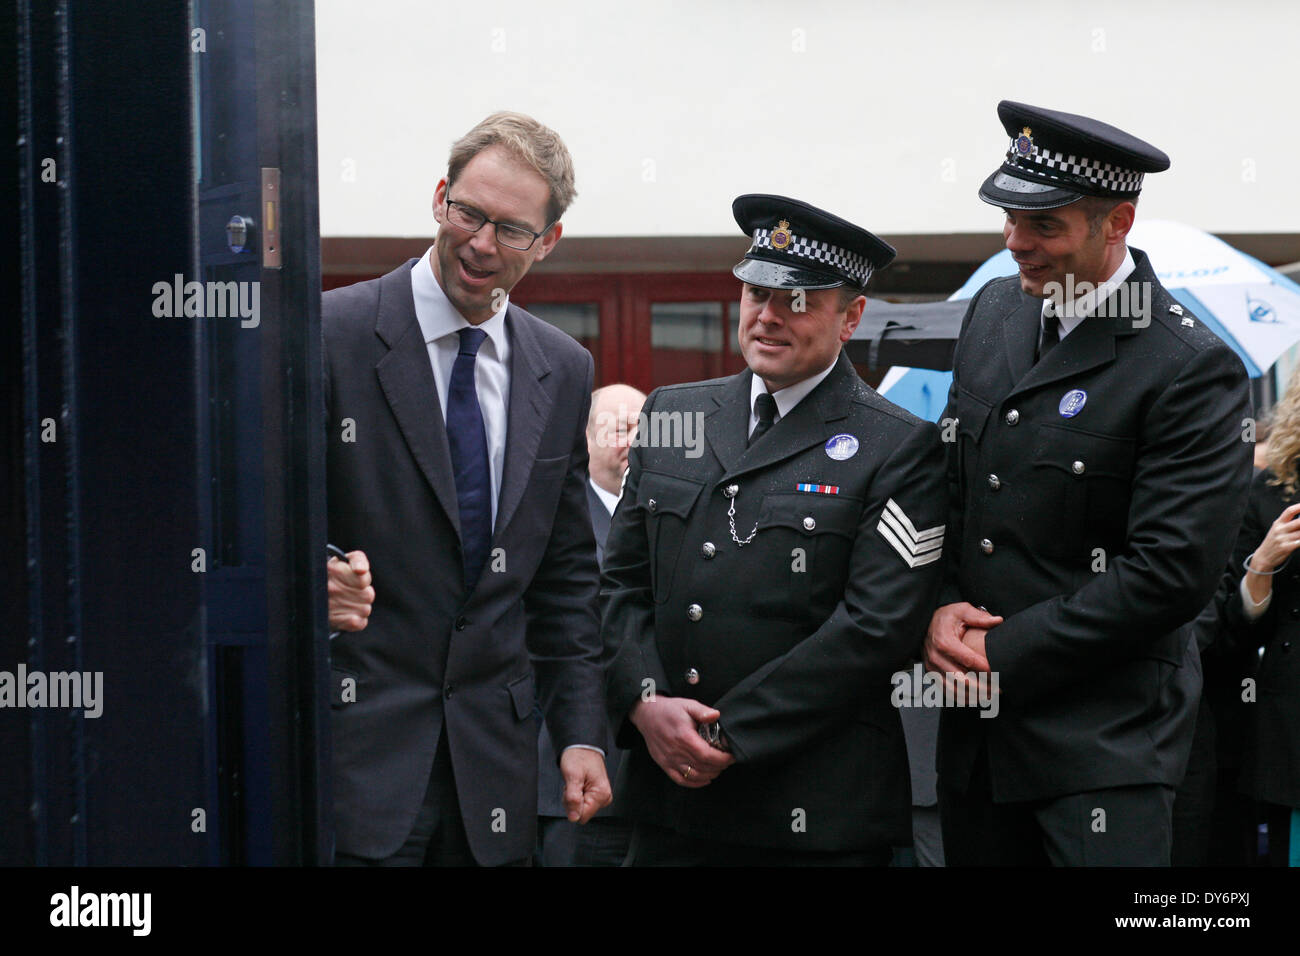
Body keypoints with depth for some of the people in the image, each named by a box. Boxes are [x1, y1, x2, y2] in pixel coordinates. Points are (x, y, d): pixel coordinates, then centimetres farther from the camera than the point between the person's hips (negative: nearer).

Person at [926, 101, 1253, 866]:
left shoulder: (1192, 368, -14)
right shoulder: (994, 311, 8)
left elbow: (1171, 572, -18)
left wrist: (1003, 652, -14)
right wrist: (941, 607, -1)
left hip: (1107, 740, -6)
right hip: (976, 727, 6)